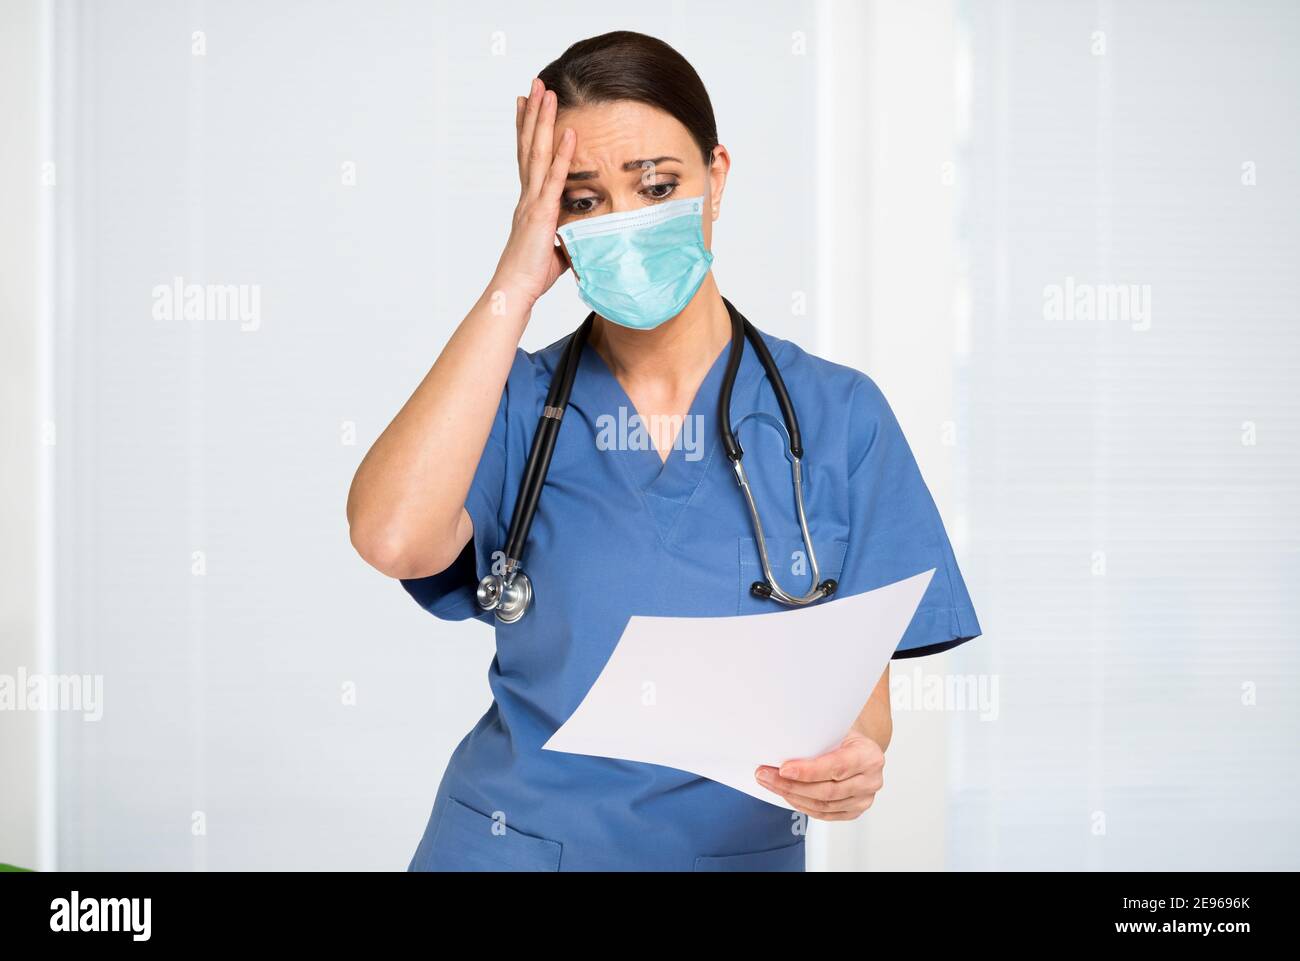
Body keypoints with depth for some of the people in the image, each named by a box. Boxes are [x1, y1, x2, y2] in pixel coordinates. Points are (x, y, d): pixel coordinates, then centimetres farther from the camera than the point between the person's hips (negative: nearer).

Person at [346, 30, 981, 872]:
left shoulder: (838, 416, -2)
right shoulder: (517, 401, -1)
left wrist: (853, 758, -22)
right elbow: (392, 538, -20)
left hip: (739, 848, 2)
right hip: (515, 842, -1)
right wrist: (513, 286, -14)